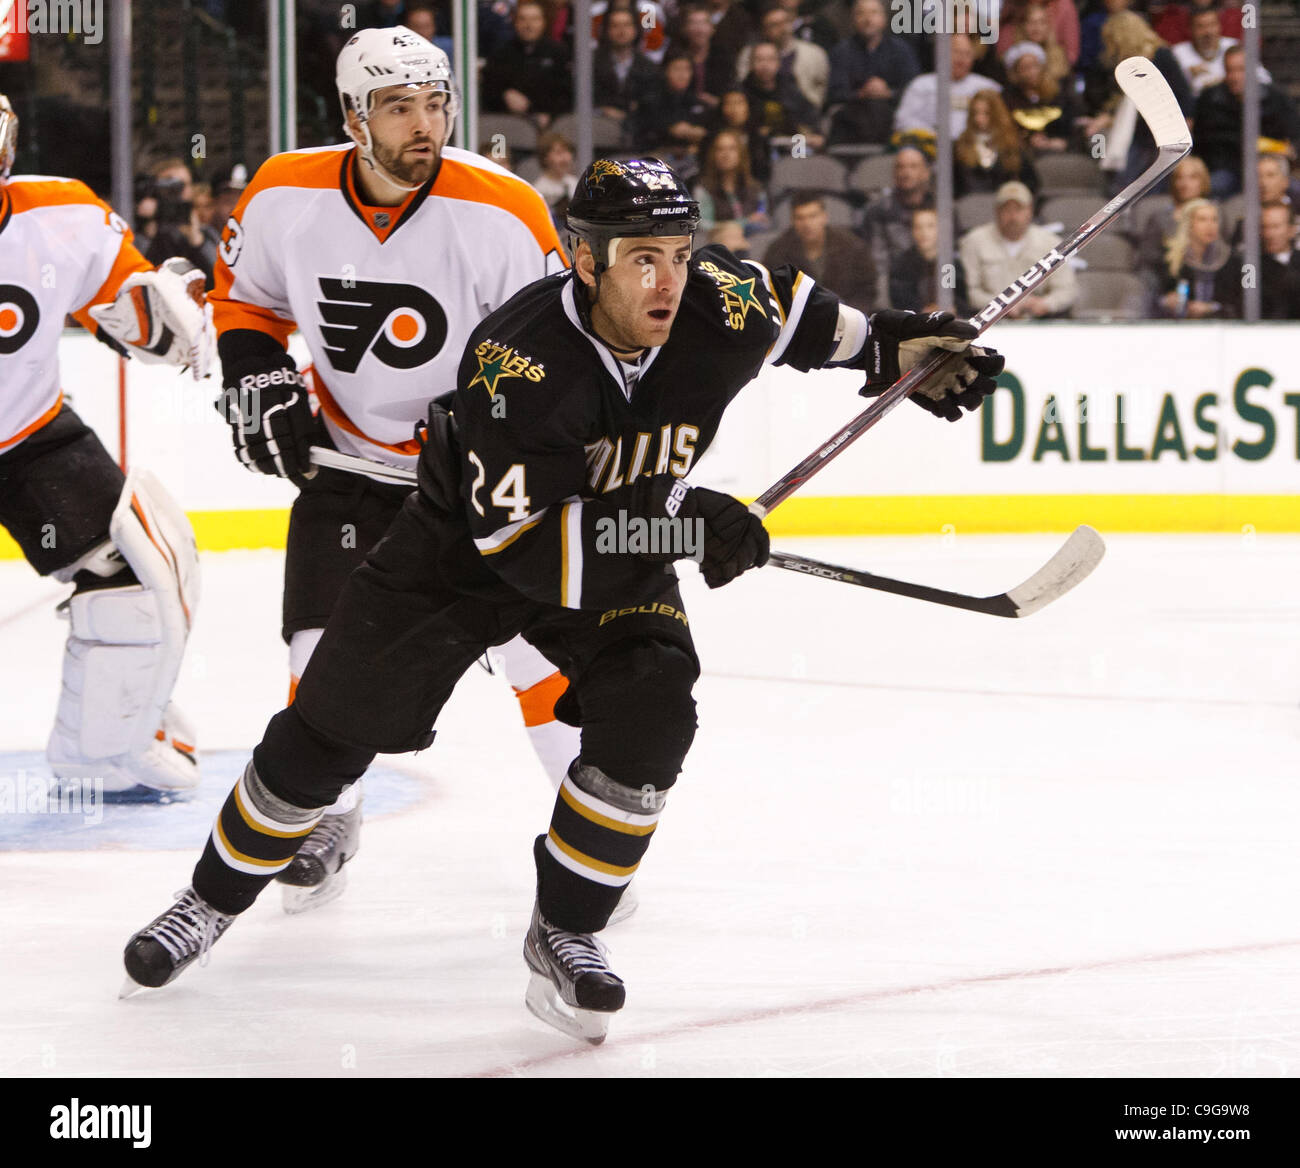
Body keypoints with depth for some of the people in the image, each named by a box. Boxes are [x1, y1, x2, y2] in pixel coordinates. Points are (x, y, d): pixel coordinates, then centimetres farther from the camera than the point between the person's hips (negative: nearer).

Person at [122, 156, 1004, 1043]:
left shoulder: (720, 308, -23)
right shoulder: (519, 361, -37)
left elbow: (799, 311, 3)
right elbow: (514, 539, -40)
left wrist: (894, 350, 3)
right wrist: (684, 527, -43)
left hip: (628, 553, 3)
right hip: (464, 546, -3)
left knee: (649, 720, -22)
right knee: (331, 728, 3)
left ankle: (564, 932, -4)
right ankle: (214, 899, 25)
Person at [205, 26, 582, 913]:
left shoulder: (502, 212, -22)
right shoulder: (285, 198, -14)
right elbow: (244, 298, 6)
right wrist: (263, 388, -6)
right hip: (349, 450, 2)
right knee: (326, 636, 0)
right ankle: (326, 814, 23)